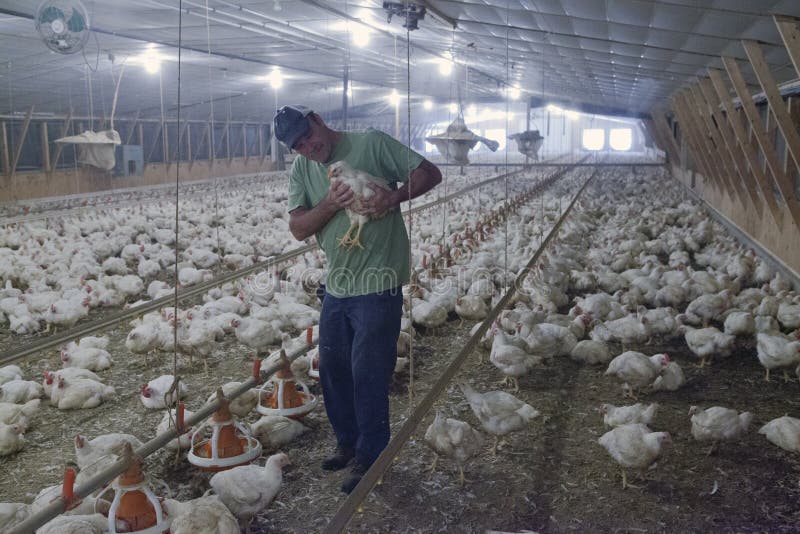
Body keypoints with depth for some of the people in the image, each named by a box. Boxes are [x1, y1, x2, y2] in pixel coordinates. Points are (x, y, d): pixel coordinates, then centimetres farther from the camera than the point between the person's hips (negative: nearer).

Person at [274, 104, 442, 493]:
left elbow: (430, 173, -8)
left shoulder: (371, 144, -9)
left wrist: (393, 197, -26)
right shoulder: (302, 169, 6)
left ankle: (369, 459, 17)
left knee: (368, 375, 0)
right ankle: (348, 443, 36)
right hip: (336, 286, 6)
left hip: (377, 287, -6)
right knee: (332, 369, 16)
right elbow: (298, 228, -3)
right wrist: (331, 203, -20)